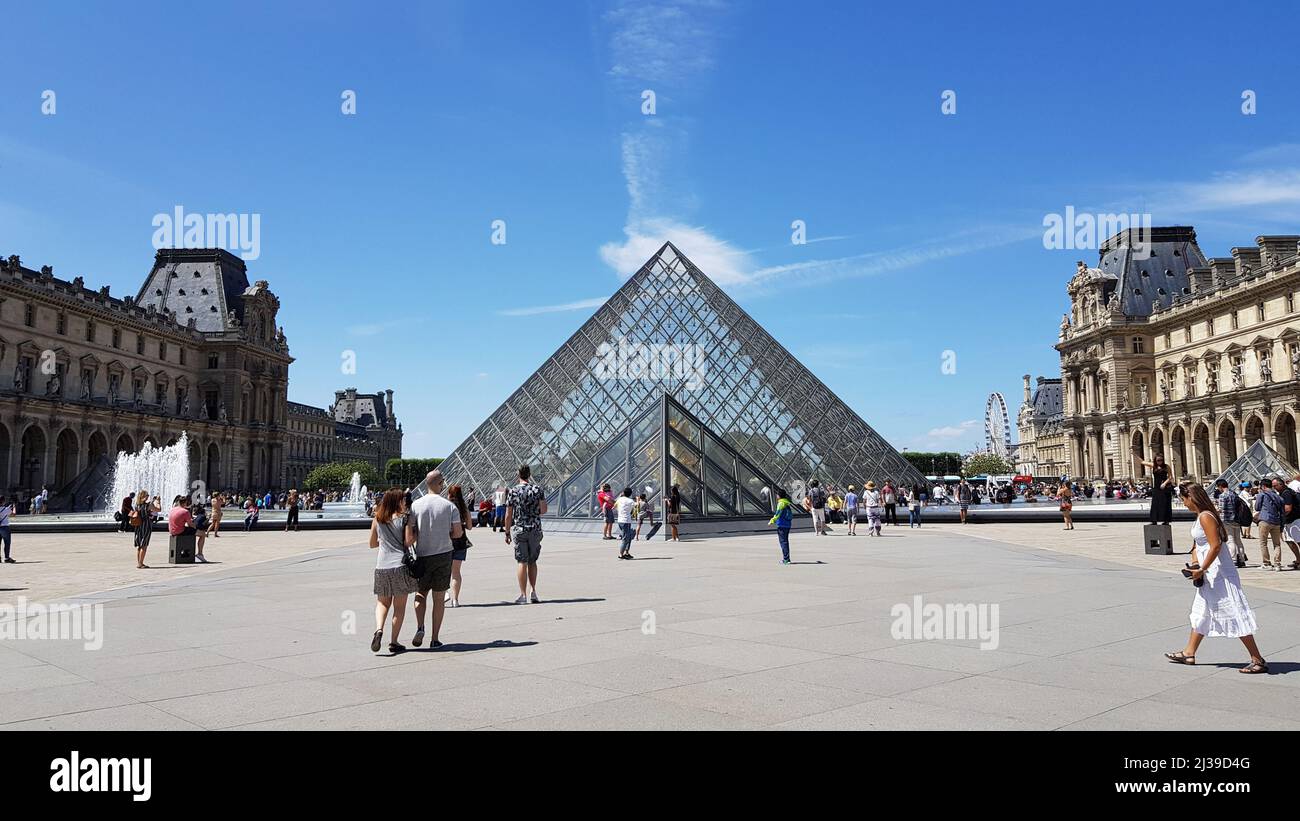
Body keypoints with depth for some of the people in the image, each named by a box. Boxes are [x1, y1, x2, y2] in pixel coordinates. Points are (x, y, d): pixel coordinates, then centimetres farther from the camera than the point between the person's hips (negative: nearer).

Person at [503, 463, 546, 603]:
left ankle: (522, 595, 1)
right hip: (535, 530, 2)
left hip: (519, 530, -2)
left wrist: (507, 533, 6)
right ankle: (534, 592, 12)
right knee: (532, 561, 15)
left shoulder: (513, 491, -4)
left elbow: (508, 515, -3)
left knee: (522, 562, 1)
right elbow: (544, 510, -2)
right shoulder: (538, 489, -1)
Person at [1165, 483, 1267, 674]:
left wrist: (1201, 569, -18)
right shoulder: (1202, 515, 12)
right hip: (1211, 573, 11)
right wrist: (1197, 566, 9)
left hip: (1218, 573, -11)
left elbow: (1215, 546, -23)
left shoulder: (1205, 517, -18)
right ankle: (1189, 653, 28)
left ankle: (1258, 661, 0)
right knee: (1201, 613, 17)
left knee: (1234, 615, -6)